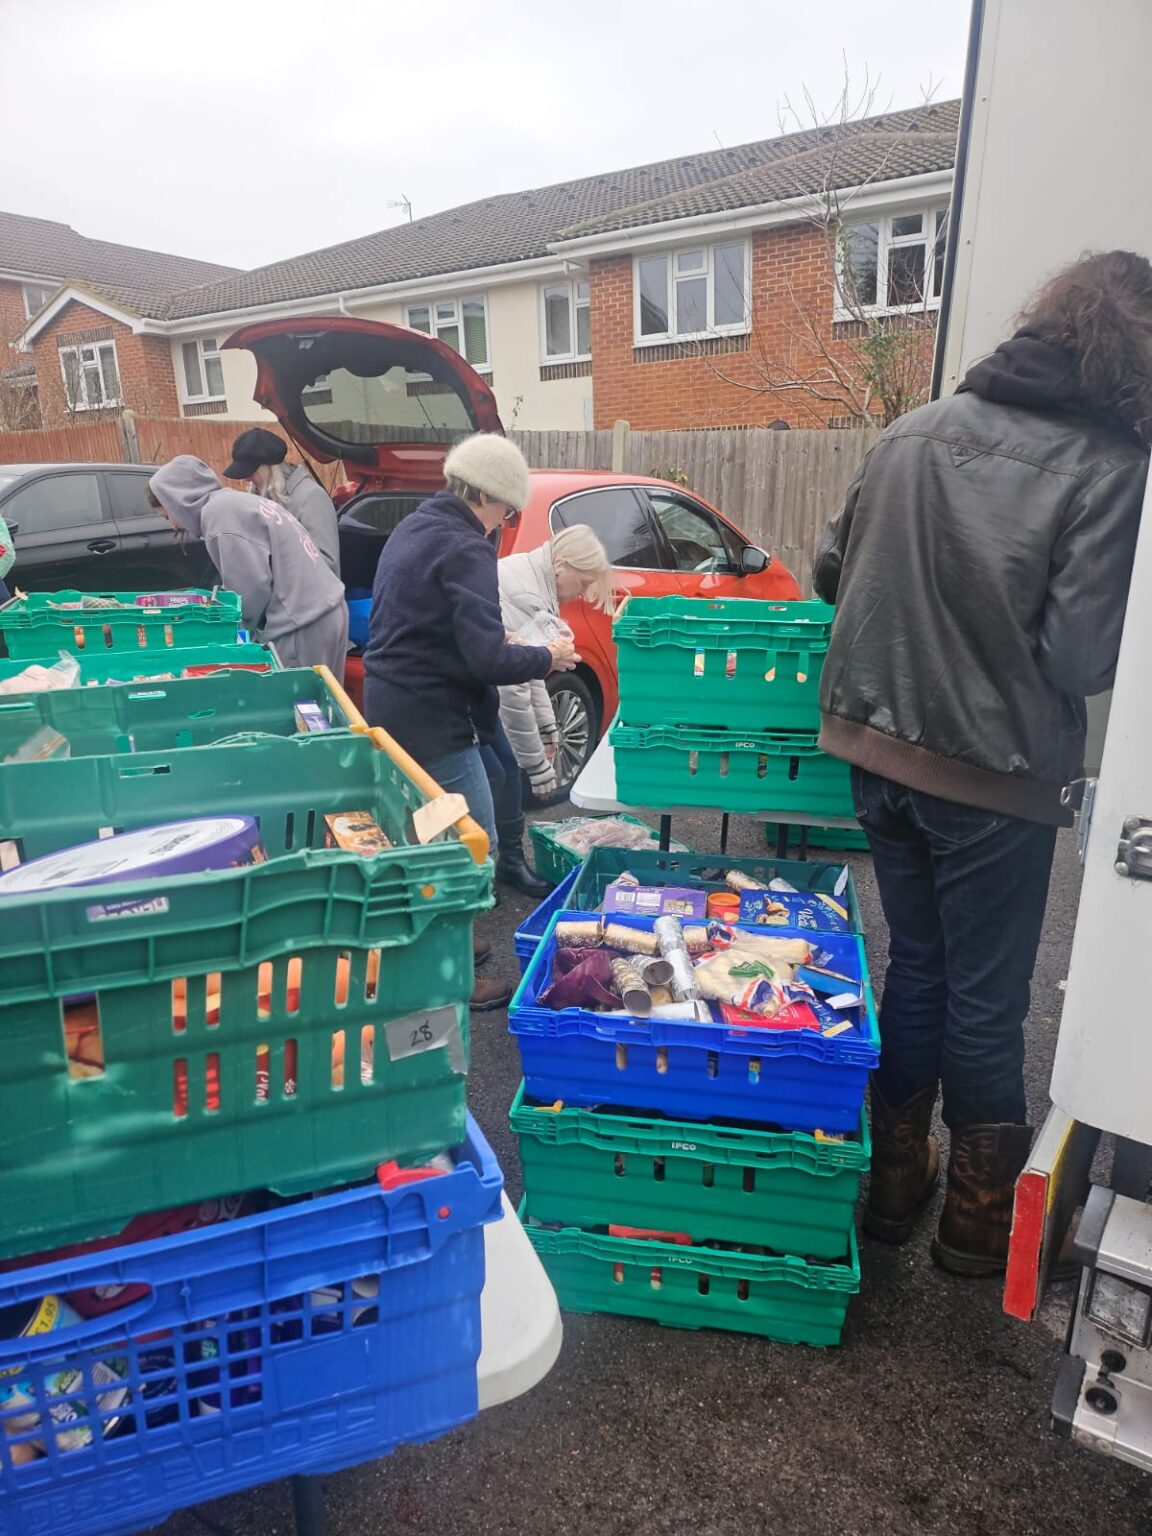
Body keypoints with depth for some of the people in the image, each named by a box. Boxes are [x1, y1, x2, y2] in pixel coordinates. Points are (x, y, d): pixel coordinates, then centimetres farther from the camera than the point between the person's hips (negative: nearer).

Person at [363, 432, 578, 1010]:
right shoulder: (465, 550, -18)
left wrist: (498, 639, 16)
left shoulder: (412, 529, 12)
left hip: (387, 702, 10)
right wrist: (547, 657, -6)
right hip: (431, 719, -10)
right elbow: (486, 660, -23)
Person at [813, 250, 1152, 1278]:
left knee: (916, 963, 21)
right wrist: (1006, 645, 5)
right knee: (987, 1000, 12)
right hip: (995, 770, -5)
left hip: (881, 747, 5)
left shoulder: (915, 431, 3)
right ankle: (980, 1219, 32)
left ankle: (895, 1182, 36)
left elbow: (832, 571, 10)